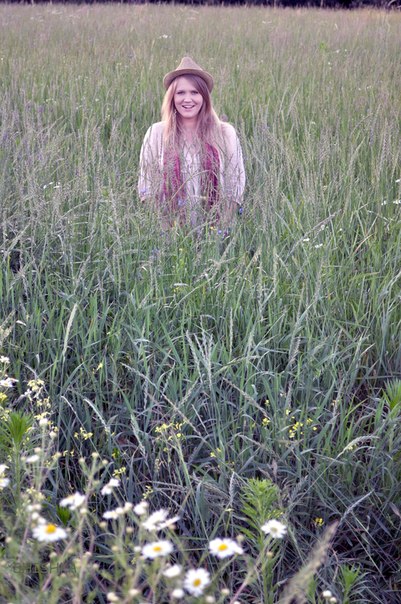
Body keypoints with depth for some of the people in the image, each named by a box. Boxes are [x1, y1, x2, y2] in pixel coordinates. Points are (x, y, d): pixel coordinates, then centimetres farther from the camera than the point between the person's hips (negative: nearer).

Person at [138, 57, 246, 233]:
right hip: (169, 230, 0)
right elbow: (146, 185, 3)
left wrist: (223, 226, -5)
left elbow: (235, 183, 4)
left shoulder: (225, 133, 1)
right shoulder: (156, 133, 1)